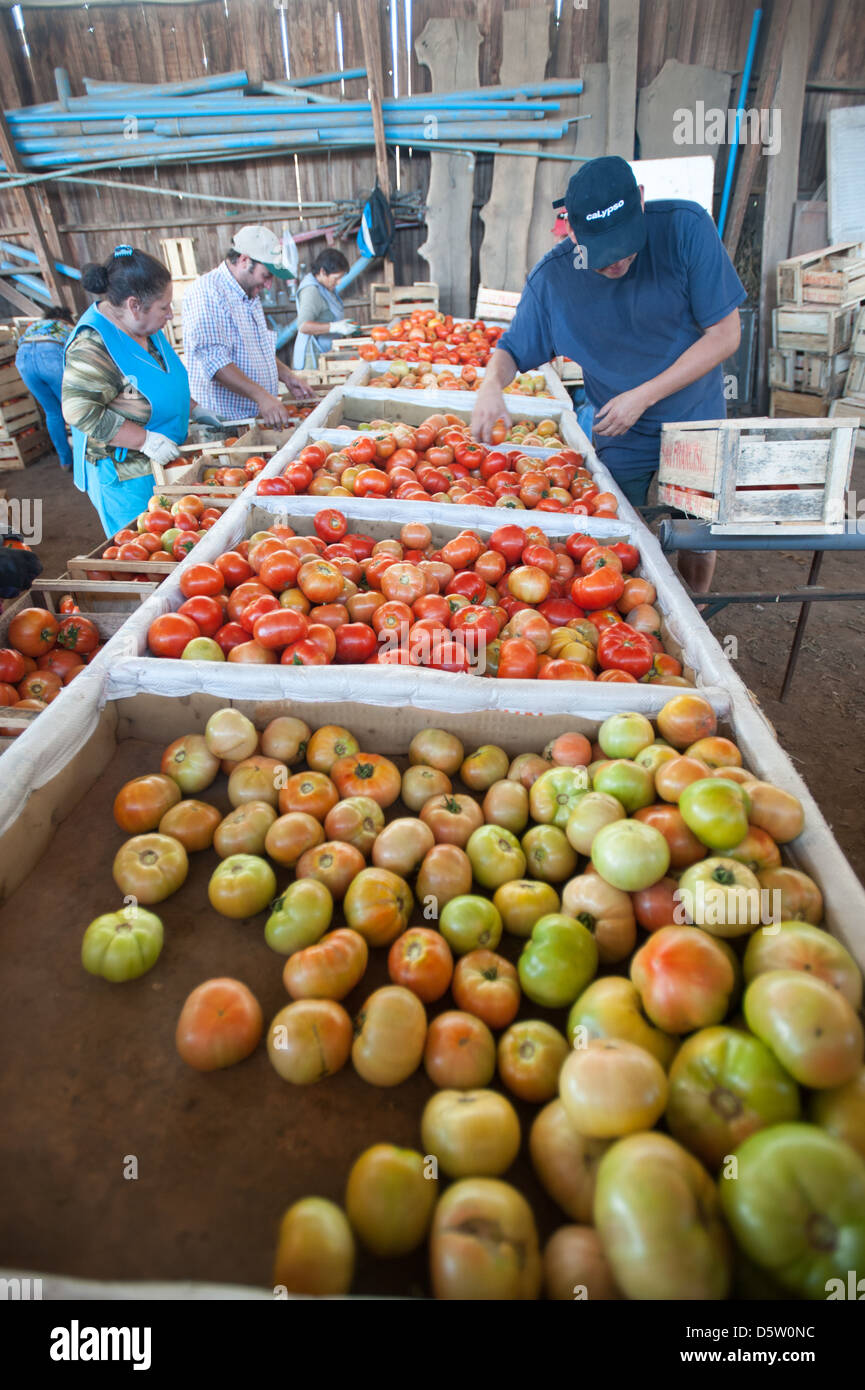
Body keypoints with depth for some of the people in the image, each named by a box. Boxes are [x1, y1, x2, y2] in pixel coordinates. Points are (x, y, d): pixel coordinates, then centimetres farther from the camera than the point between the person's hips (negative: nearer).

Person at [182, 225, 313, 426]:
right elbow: (214, 361, -23)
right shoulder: (206, 291, -12)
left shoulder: (250, 296, 20)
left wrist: (286, 376, 15)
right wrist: (261, 396, -29)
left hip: (262, 417, 9)